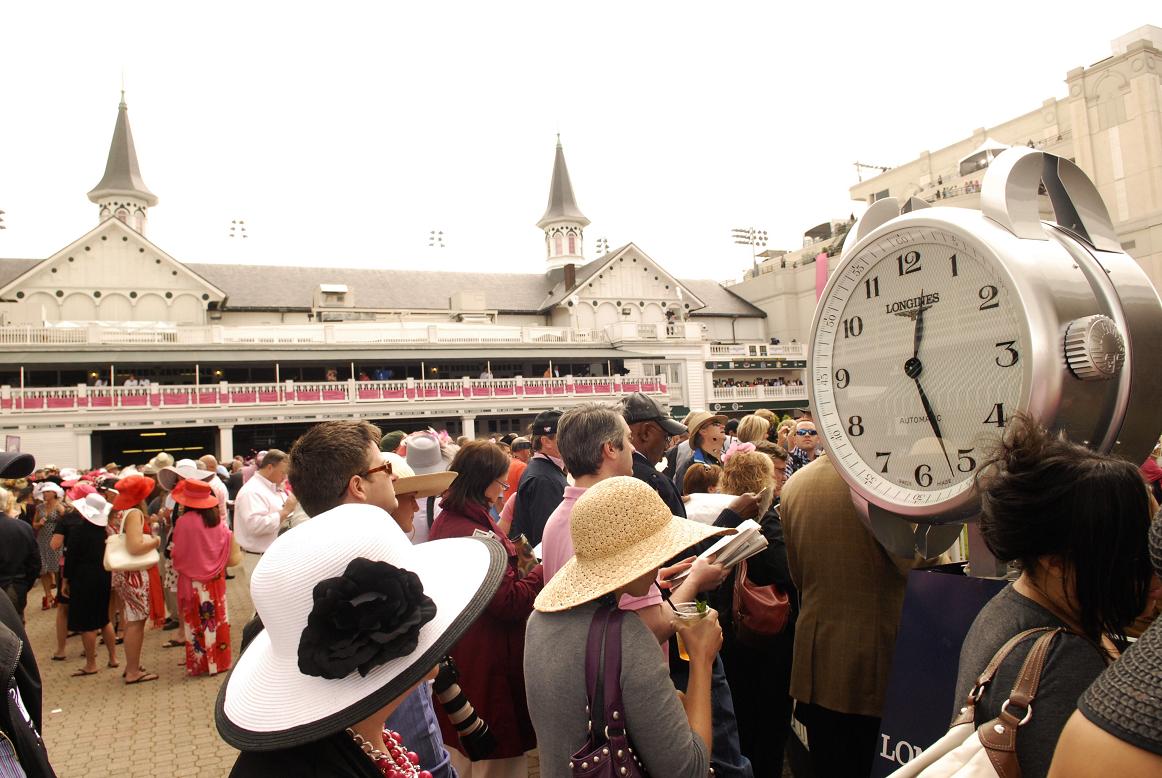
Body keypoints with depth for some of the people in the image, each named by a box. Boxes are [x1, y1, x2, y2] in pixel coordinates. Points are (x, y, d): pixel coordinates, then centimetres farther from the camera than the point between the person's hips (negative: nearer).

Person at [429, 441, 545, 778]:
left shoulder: (446, 521, 5)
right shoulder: (474, 532, -26)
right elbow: (510, 602, -23)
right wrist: (546, 568, -13)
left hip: (459, 658, 10)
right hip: (488, 664, -10)